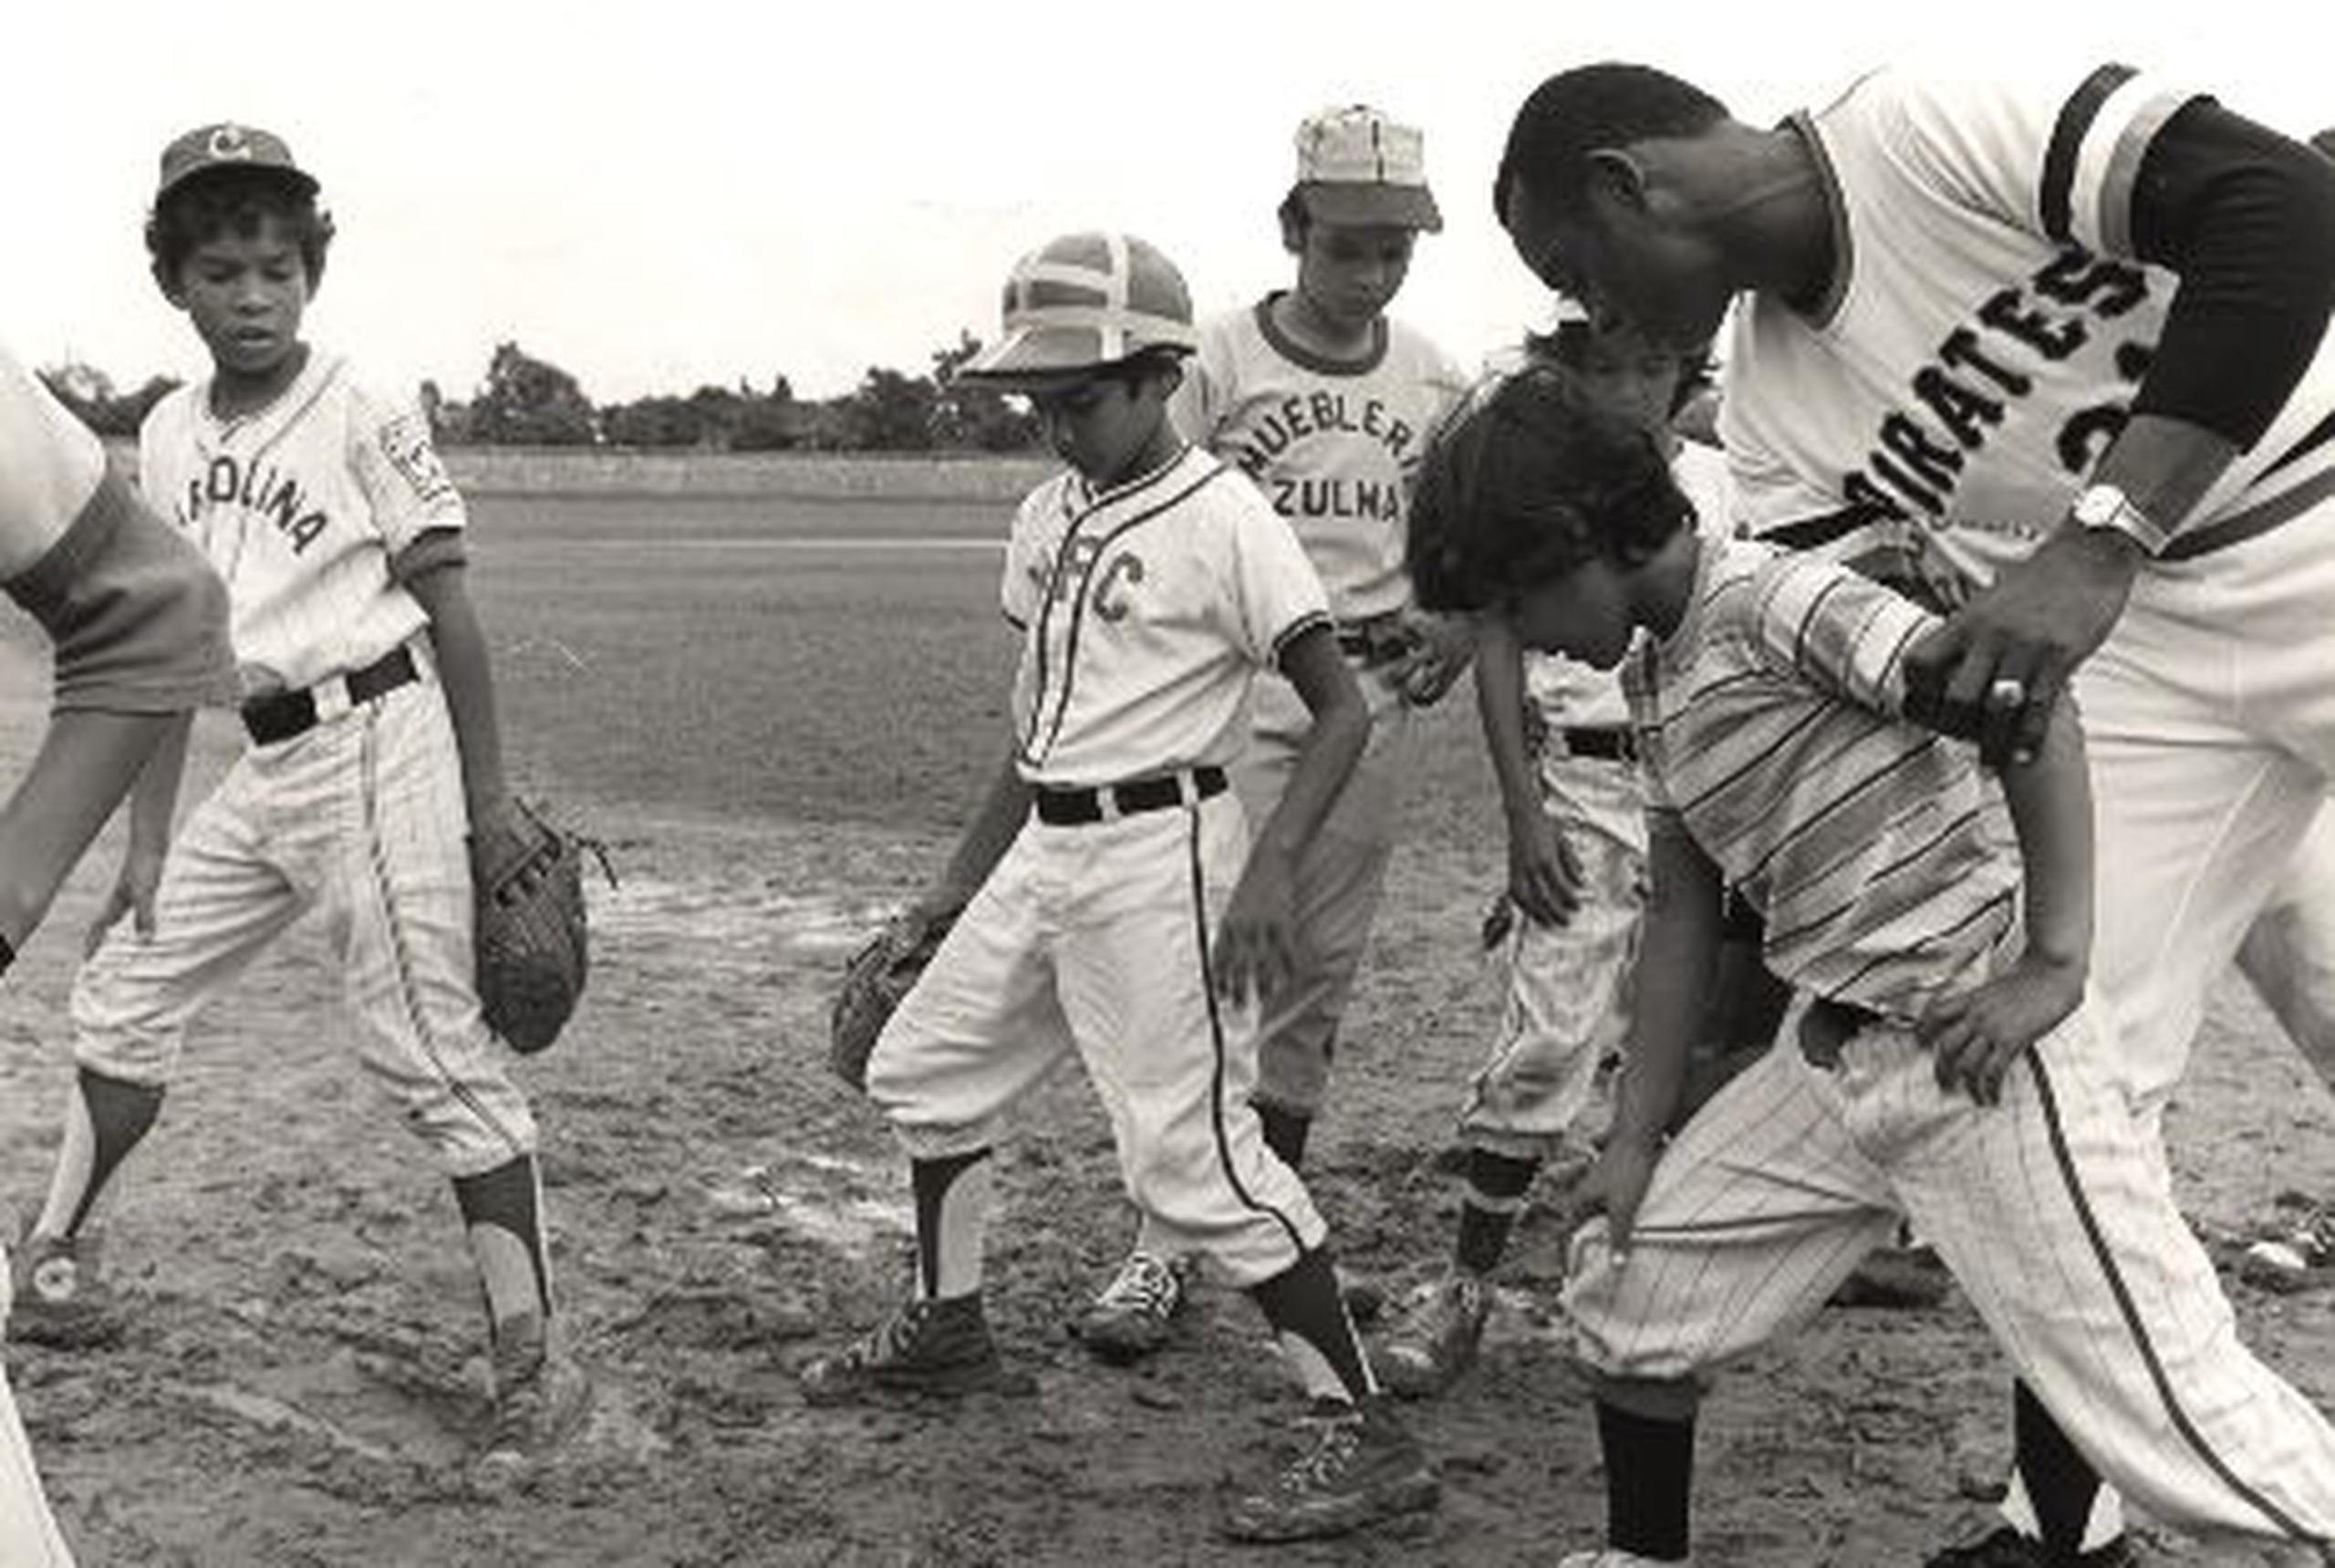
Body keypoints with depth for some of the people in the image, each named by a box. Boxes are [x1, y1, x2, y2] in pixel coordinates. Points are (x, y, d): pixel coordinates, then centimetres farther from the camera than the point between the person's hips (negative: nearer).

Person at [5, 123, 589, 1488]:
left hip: (379, 742, -7)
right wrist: (149, 841, 12)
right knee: (124, 992, 15)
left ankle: (536, 1367, -4)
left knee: (432, 1049, -9)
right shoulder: (170, 436, 10)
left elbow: (451, 612, -8)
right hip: (263, 764, 7)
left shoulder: (364, 417, -9)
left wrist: (491, 810, -9)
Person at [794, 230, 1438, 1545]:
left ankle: (1370, 1435, -5)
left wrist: (1272, 866, -27)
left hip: (1160, 854, -9)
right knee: (922, 1069, 18)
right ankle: (948, 1330, 39)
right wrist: (965, 873, 20)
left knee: (1194, 1157, -12)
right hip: (1043, 850, 9)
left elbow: (1343, 709, -15)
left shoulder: (1226, 520, -12)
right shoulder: (1049, 515, 11)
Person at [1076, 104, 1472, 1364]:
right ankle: (1163, 1242, -5)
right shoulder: (1220, 359, -5)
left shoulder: (1432, 378, 8)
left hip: (1373, 694, 4)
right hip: (1237, 684, -4)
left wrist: (1454, 629, -2)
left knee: (1322, 965, 10)